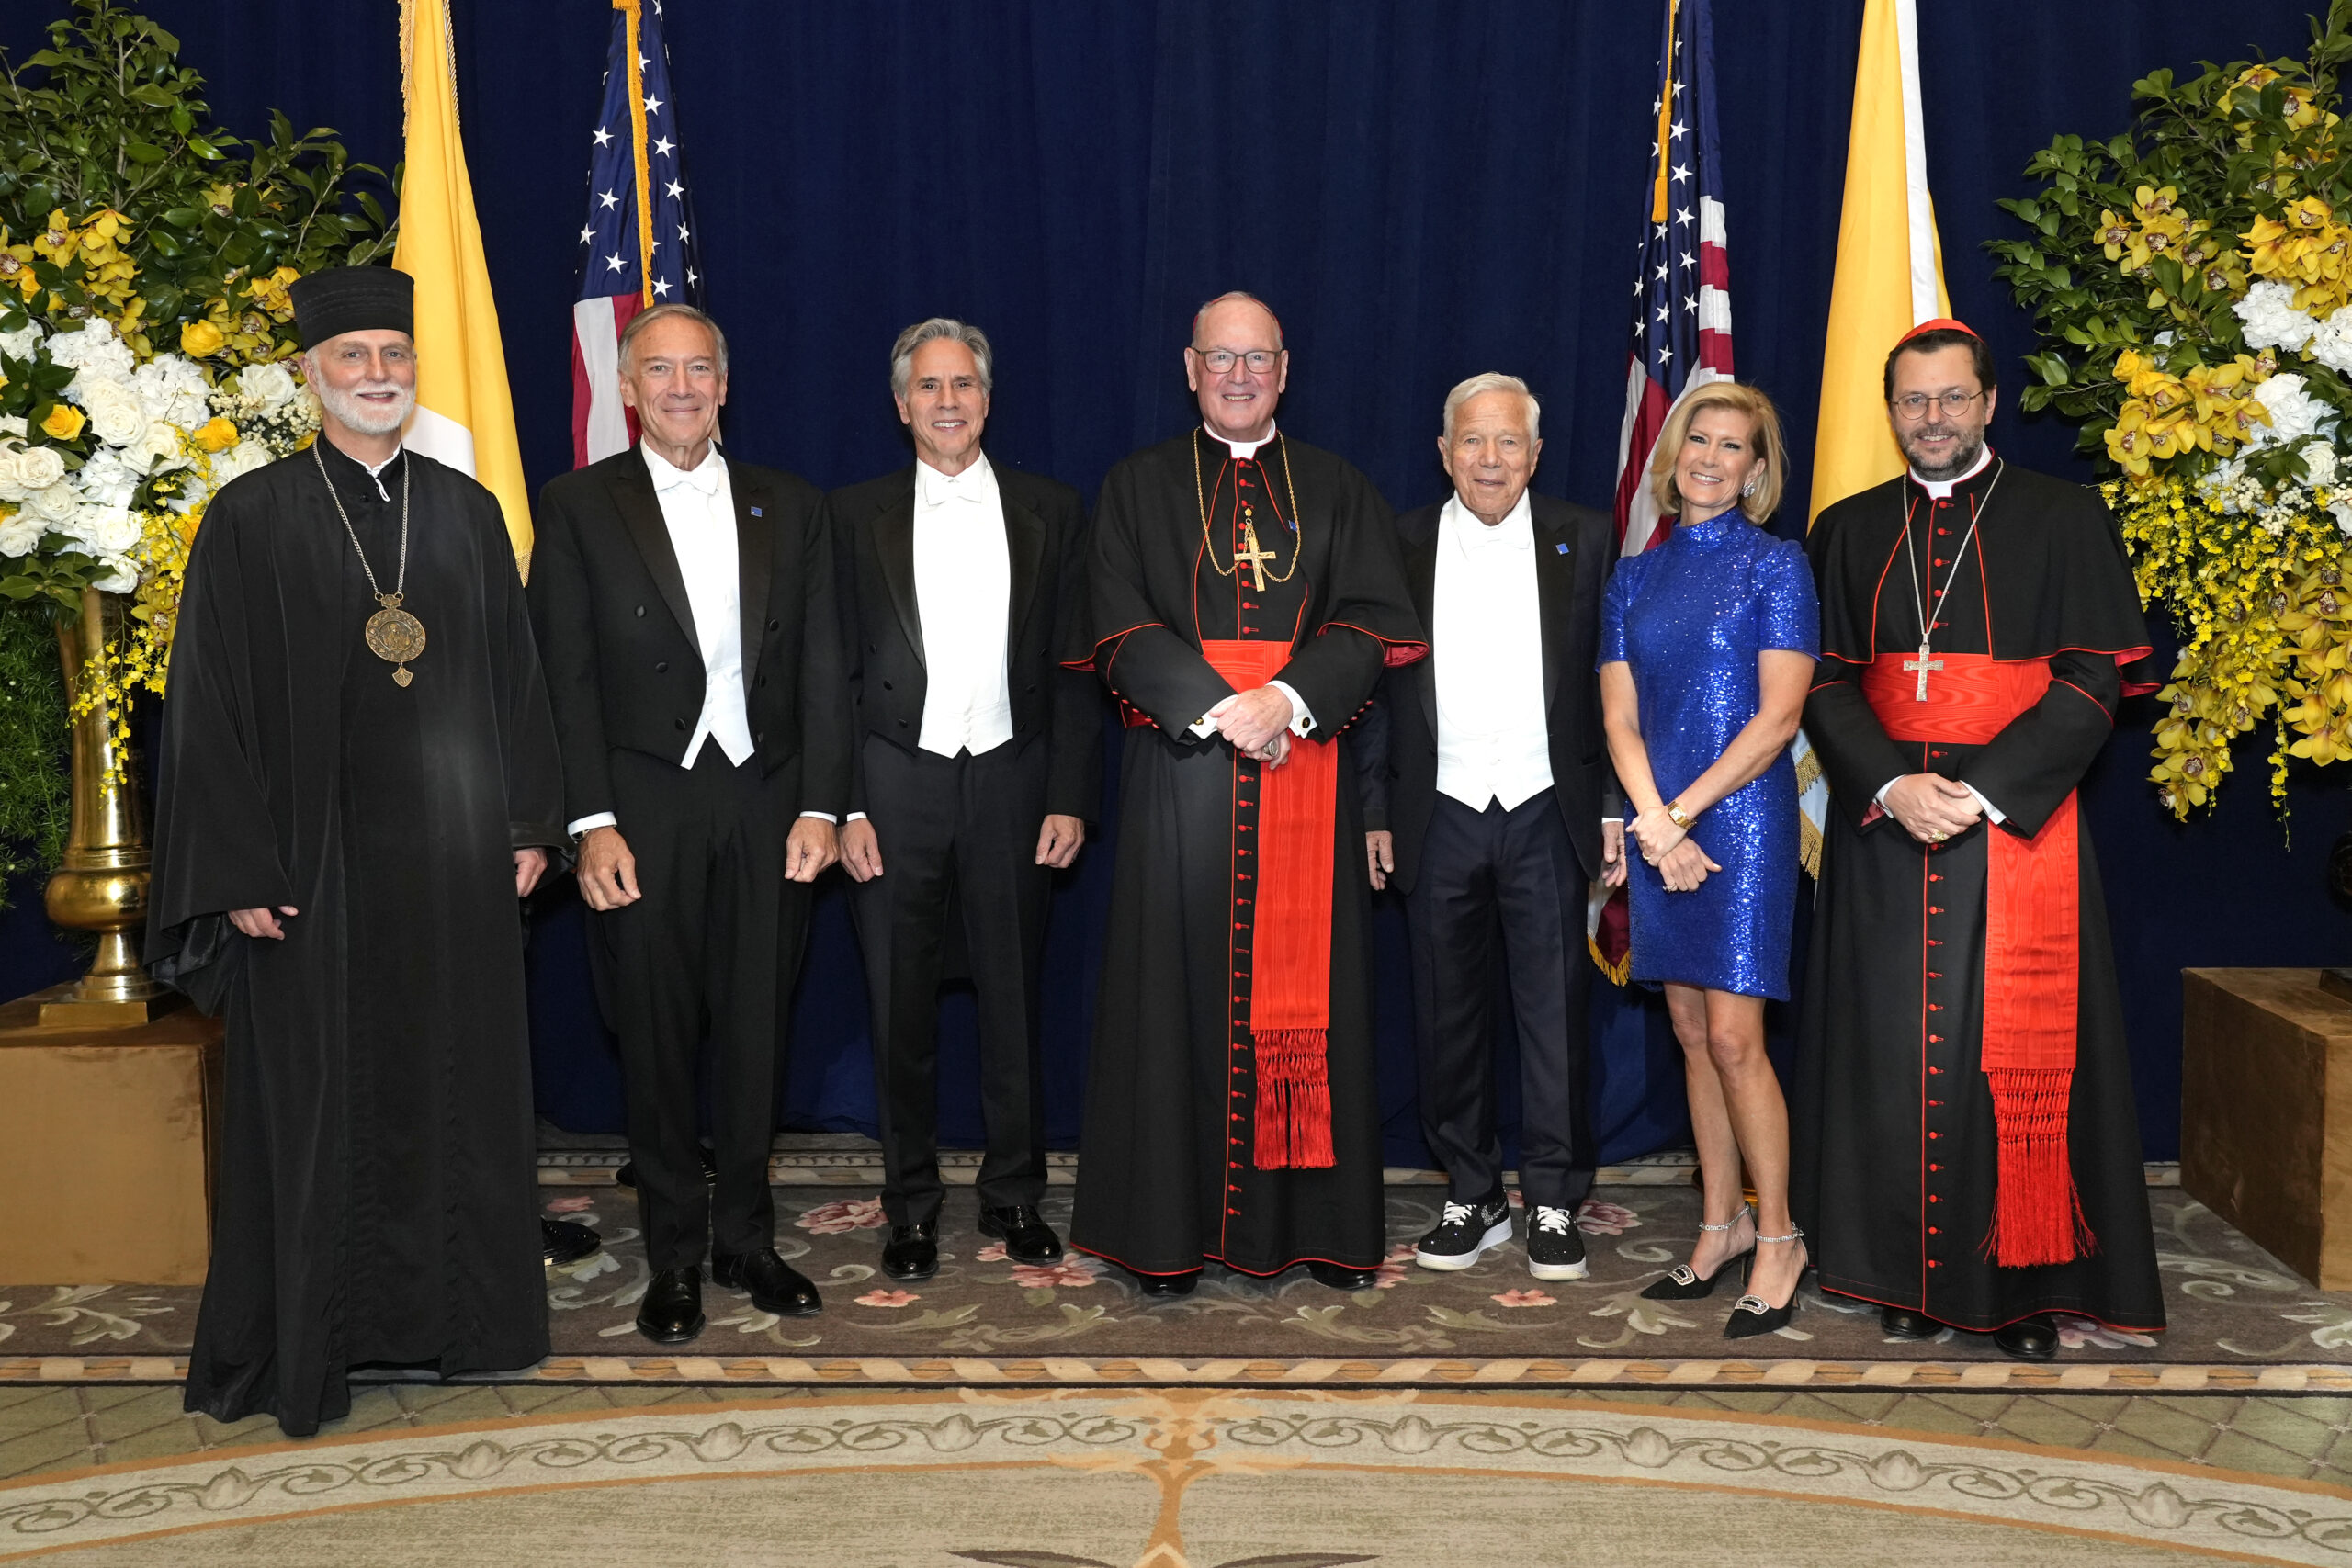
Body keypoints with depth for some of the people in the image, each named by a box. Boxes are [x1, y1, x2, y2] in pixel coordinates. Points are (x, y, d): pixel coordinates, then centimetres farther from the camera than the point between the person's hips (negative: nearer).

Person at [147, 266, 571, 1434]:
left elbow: (514, 674, 12)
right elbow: (208, 704, -5)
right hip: (313, 860, -3)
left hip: (454, 856, 4)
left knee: (459, 1088, 11)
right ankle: (301, 1344, 16)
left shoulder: (467, 512, 8)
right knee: (312, 1102, 4)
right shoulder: (252, 520, -3)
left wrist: (528, 822, 6)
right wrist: (237, 868, -11)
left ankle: (459, 1315, 24)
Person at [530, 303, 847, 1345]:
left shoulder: (790, 507, 10)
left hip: (766, 802, 2)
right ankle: (674, 1258, 16)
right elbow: (565, 675, -2)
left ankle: (745, 1238, 22)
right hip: (644, 807, -2)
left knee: (754, 1031, 8)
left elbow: (820, 668, 7)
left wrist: (819, 805, -2)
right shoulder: (578, 506, 3)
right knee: (657, 1036, 4)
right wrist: (591, 822, -11)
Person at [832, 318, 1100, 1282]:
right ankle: (911, 1203, 18)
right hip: (897, 784, 0)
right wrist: (845, 807, -4)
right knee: (901, 1005, 5)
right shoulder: (856, 516, 6)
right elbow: (837, 671, 3)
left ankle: (1014, 1193, 21)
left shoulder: (1049, 513, 6)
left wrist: (1069, 797, -3)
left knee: (1013, 998, 7)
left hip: (1010, 778, 0)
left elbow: (1072, 666, 4)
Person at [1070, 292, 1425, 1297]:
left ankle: (1320, 1222, 10)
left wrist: (1289, 699, -15)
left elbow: (1374, 622, 2)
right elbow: (1122, 631, -1)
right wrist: (1220, 707, -14)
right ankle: (1171, 1231, 7)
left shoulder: (1338, 492, 13)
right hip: (1182, 776, -1)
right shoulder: (1137, 489, 10)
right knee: (1181, 992, -1)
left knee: (1308, 995, 2)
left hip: (1308, 777, 1)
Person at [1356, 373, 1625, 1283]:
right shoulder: (1400, 547, 6)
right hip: (1440, 816, 1)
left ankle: (1555, 1204, 12)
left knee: (1554, 1009, 1)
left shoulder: (1581, 541, 5)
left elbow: (1612, 682, 4)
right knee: (1446, 1012, 6)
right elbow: (1379, 689, 7)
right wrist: (1375, 812, 3)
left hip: (1546, 814, -1)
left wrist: (1615, 807, -1)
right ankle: (1472, 1198, 18)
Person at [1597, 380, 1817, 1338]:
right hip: (1658, 825, 5)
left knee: (1732, 1037, -8)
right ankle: (1721, 1225, 20)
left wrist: (1684, 811, -13)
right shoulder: (1635, 577, 11)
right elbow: (1620, 718, 5)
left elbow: (1778, 718, -10)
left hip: (1741, 818, -5)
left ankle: (1777, 1238, 4)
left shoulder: (1775, 565, -3)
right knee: (1691, 1033, 10)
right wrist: (1655, 824, -10)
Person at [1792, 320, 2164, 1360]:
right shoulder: (1849, 531, 12)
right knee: (1895, 1050, 3)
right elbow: (1825, 683, 7)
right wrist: (1891, 786, -11)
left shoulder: (2064, 521, 4)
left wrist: (1983, 792, -14)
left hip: (2016, 826, -2)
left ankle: (2026, 1287, 6)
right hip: (1880, 828, 2)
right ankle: (1908, 1276, 12)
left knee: (2019, 1054, -3)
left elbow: (2094, 682, -3)